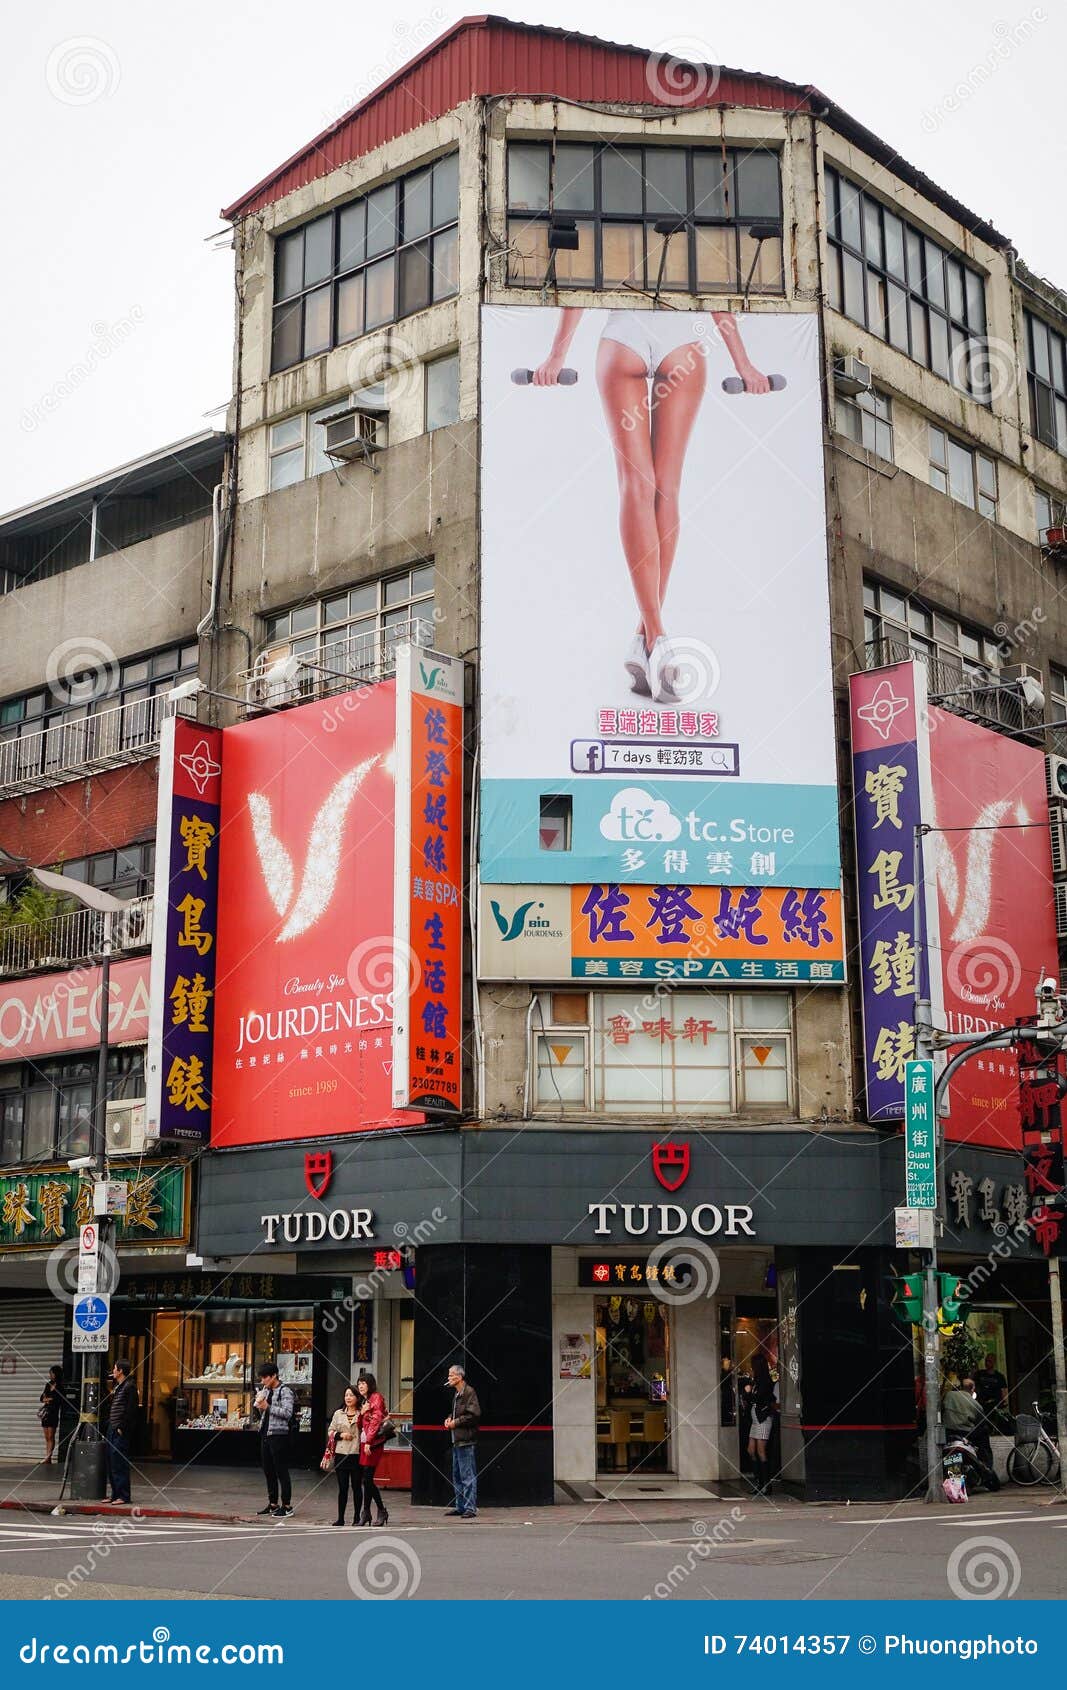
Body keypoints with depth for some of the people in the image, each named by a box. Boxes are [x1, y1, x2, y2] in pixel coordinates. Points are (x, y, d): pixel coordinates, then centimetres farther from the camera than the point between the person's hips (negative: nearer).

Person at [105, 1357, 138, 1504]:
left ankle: (123, 1496, -6)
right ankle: (115, 1494, 16)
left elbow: (130, 1410, -16)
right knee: (111, 1464, 10)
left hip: (121, 1431, -9)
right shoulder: (116, 1386, 18)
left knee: (119, 1463, -9)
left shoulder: (129, 1386, -11)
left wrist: (122, 1428, -18)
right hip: (112, 1430, 9)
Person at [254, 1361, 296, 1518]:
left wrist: (268, 1407, -18)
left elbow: (287, 1413, -20)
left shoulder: (285, 1391, -10)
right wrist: (260, 1405, 4)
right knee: (268, 1471, 13)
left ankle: (287, 1506, 0)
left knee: (281, 1471, -5)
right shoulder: (266, 1390, 15)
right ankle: (273, 1504, 22)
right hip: (265, 1434, 9)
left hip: (278, 1434, -9)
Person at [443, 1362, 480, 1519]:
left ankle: (470, 1508, -6)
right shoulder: (457, 1394, 18)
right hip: (457, 1441, 10)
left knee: (468, 1475, -8)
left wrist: (456, 1422, -14)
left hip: (465, 1441, -10)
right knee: (457, 1476, 14)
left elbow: (474, 1414, -19)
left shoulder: (469, 1392, -11)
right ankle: (460, 1506, 21)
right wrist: (450, 1418, 11)